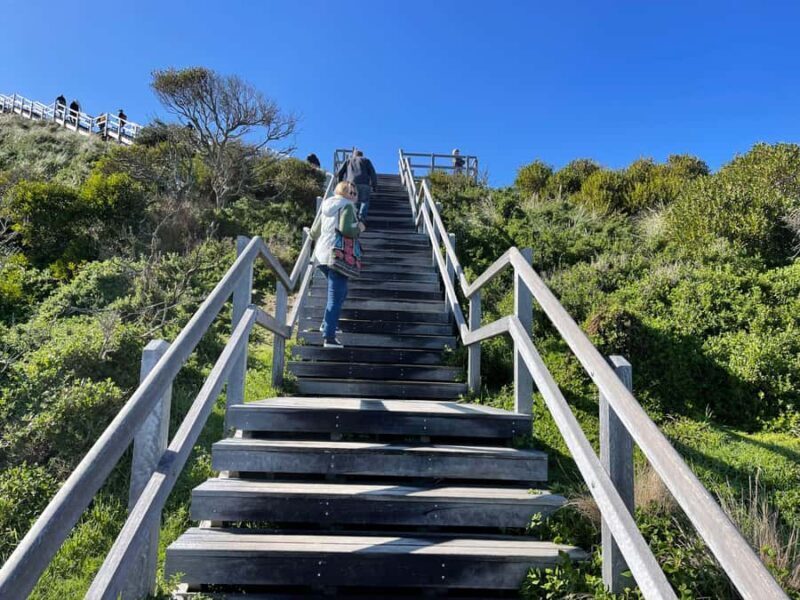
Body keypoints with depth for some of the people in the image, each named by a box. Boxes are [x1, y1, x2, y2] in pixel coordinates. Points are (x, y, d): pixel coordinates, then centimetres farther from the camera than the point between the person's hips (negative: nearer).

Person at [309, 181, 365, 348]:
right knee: (336, 297, -4)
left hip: (321, 256, 8)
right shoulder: (347, 206, -6)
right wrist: (358, 228, -3)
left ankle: (327, 324, 27)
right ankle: (329, 337, -5)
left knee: (338, 292, 25)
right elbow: (345, 229, -21)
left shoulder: (326, 205, 16)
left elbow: (314, 232, 18)